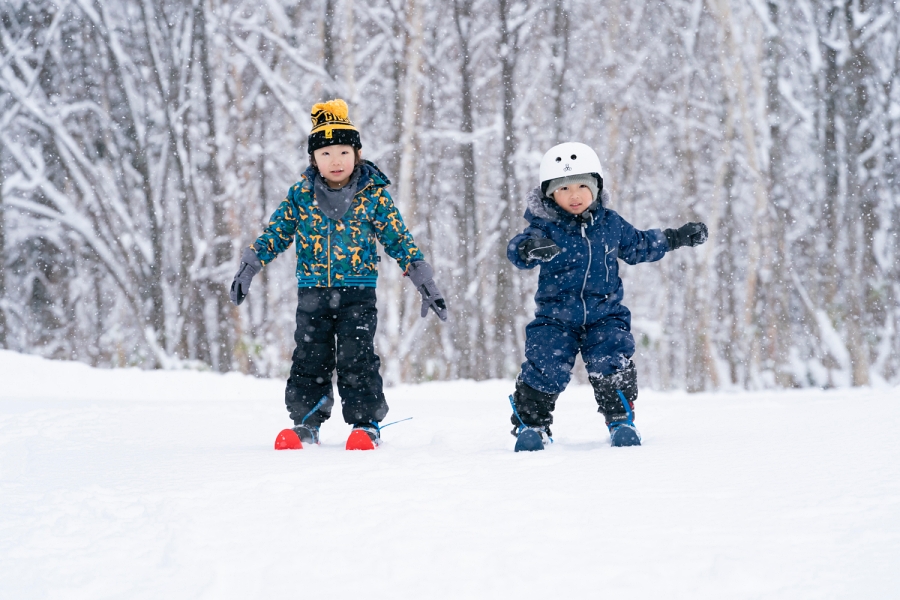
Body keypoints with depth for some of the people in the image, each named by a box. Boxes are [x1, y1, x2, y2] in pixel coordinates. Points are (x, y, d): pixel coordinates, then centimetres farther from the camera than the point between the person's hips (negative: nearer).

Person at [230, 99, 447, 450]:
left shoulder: (373, 194, -1)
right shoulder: (301, 194, 3)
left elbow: (399, 240, 2)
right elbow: (276, 233, 10)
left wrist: (425, 283, -1)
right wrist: (248, 268, 2)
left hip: (358, 293, -2)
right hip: (312, 293, 2)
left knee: (357, 360, -7)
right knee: (310, 359, 3)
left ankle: (366, 424, 2)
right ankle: (305, 423, 13)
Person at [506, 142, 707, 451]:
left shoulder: (610, 223, 5)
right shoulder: (545, 228, -7)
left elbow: (639, 246, 22)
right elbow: (516, 250, -24)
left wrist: (679, 237, 23)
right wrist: (529, 248, -48)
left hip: (605, 315, 2)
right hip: (555, 317, -2)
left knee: (612, 367, -16)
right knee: (544, 372, -11)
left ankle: (621, 420, 1)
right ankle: (530, 425, 9)